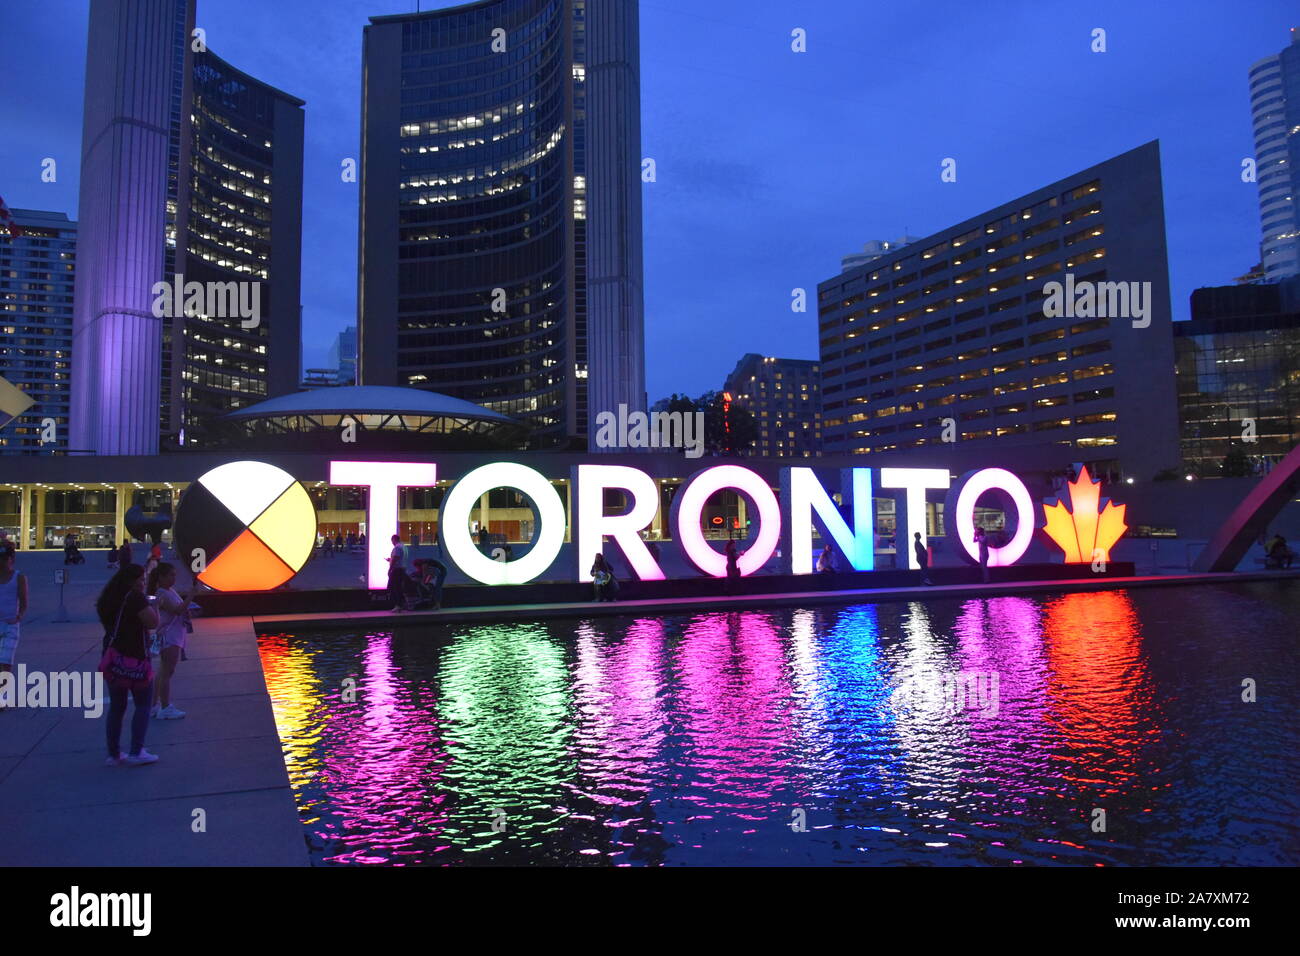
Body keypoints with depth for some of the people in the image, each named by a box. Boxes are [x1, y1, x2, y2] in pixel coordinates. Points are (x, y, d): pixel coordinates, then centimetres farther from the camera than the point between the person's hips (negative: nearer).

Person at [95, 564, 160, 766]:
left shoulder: (108, 598, 11)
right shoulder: (135, 598, -13)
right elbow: (153, 622, -19)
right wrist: (155, 606, -1)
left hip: (112, 657, 7)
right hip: (134, 659, -7)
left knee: (116, 706, 13)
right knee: (143, 705, 4)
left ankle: (114, 754, 17)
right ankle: (136, 753, 0)